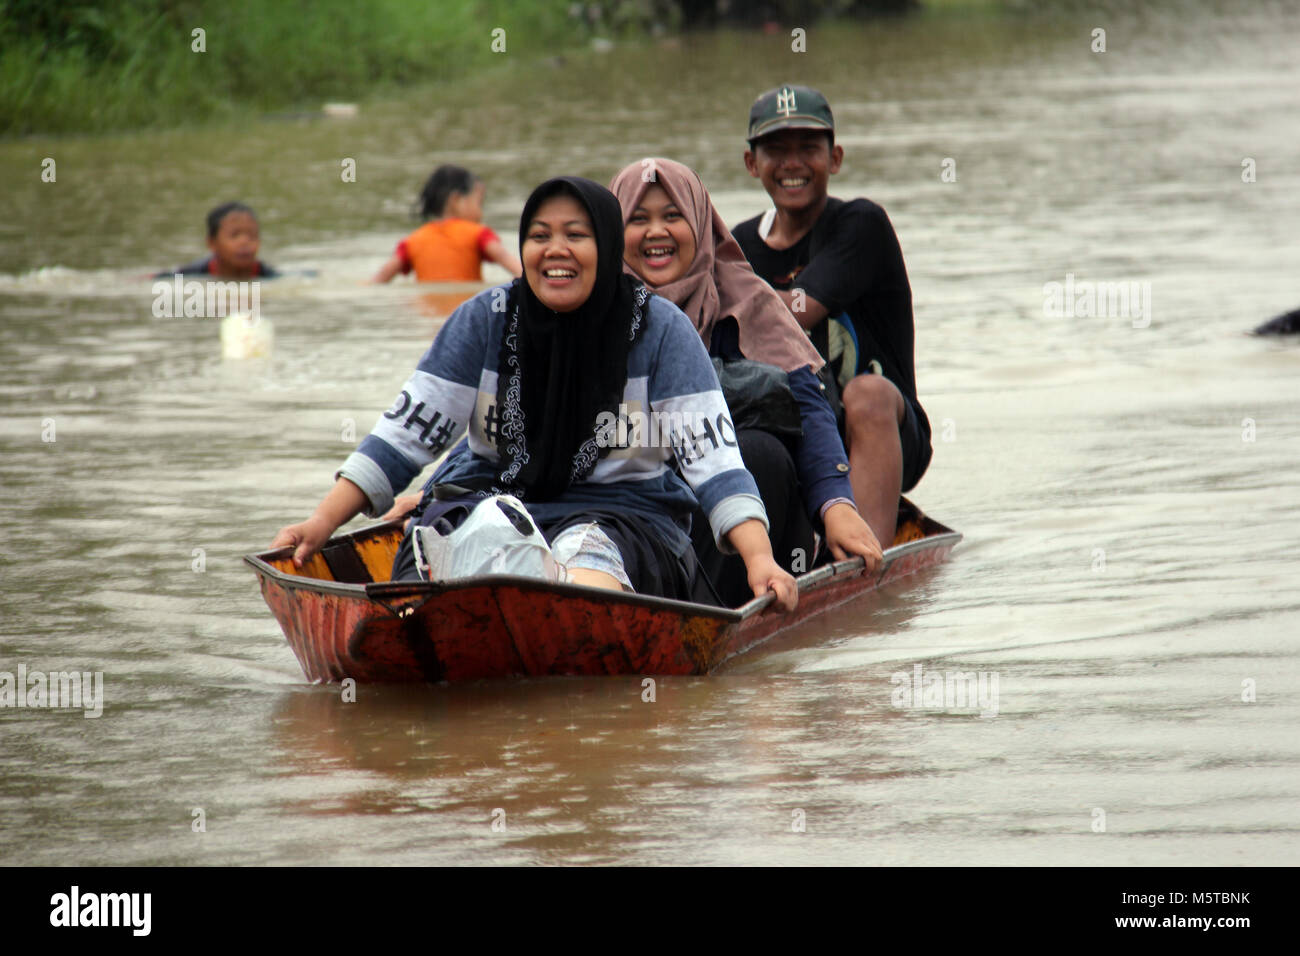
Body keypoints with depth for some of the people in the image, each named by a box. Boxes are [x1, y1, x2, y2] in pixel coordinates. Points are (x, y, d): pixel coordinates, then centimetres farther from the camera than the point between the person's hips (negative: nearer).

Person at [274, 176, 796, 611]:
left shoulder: (660, 329, -1)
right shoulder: (485, 320, 4)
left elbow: (713, 456, -5)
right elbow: (404, 434, 6)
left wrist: (760, 559, -20)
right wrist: (322, 523, -5)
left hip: (623, 517, -4)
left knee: (588, 552, -41)